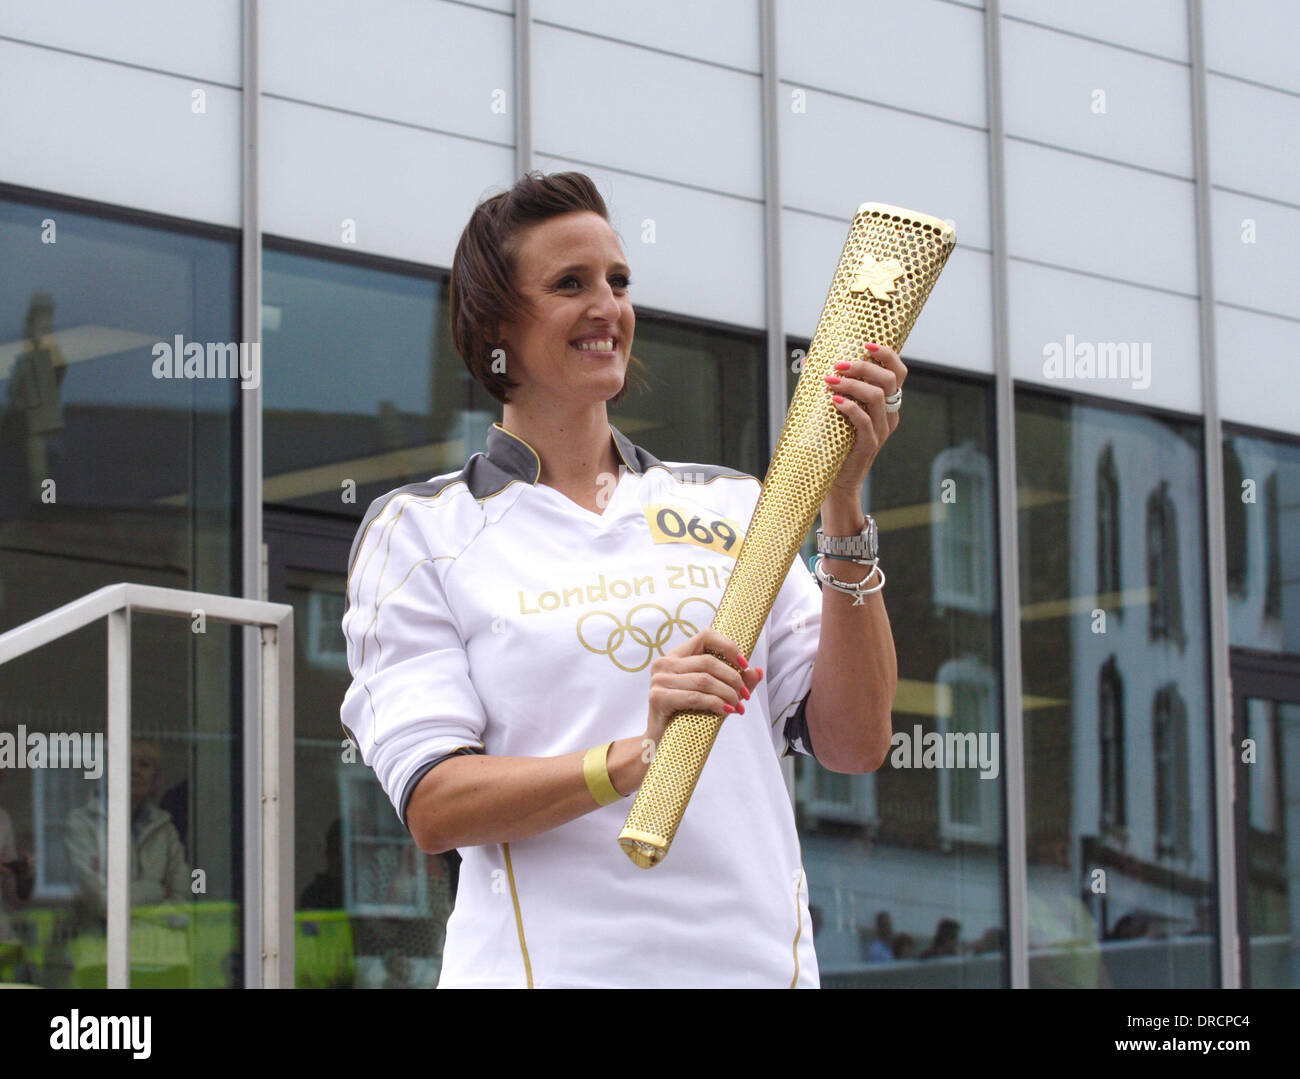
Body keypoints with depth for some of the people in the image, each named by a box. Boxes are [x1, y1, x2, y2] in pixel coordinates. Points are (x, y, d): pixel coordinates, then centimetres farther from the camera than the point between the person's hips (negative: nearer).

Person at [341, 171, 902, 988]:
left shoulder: (732, 505, 13)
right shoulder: (418, 530, 5)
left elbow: (856, 744, 4)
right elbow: (433, 806, -6)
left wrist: (843, 506, -4)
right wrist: (635, 758, -20)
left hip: (756, 957, 2)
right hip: (554, 963, -2)